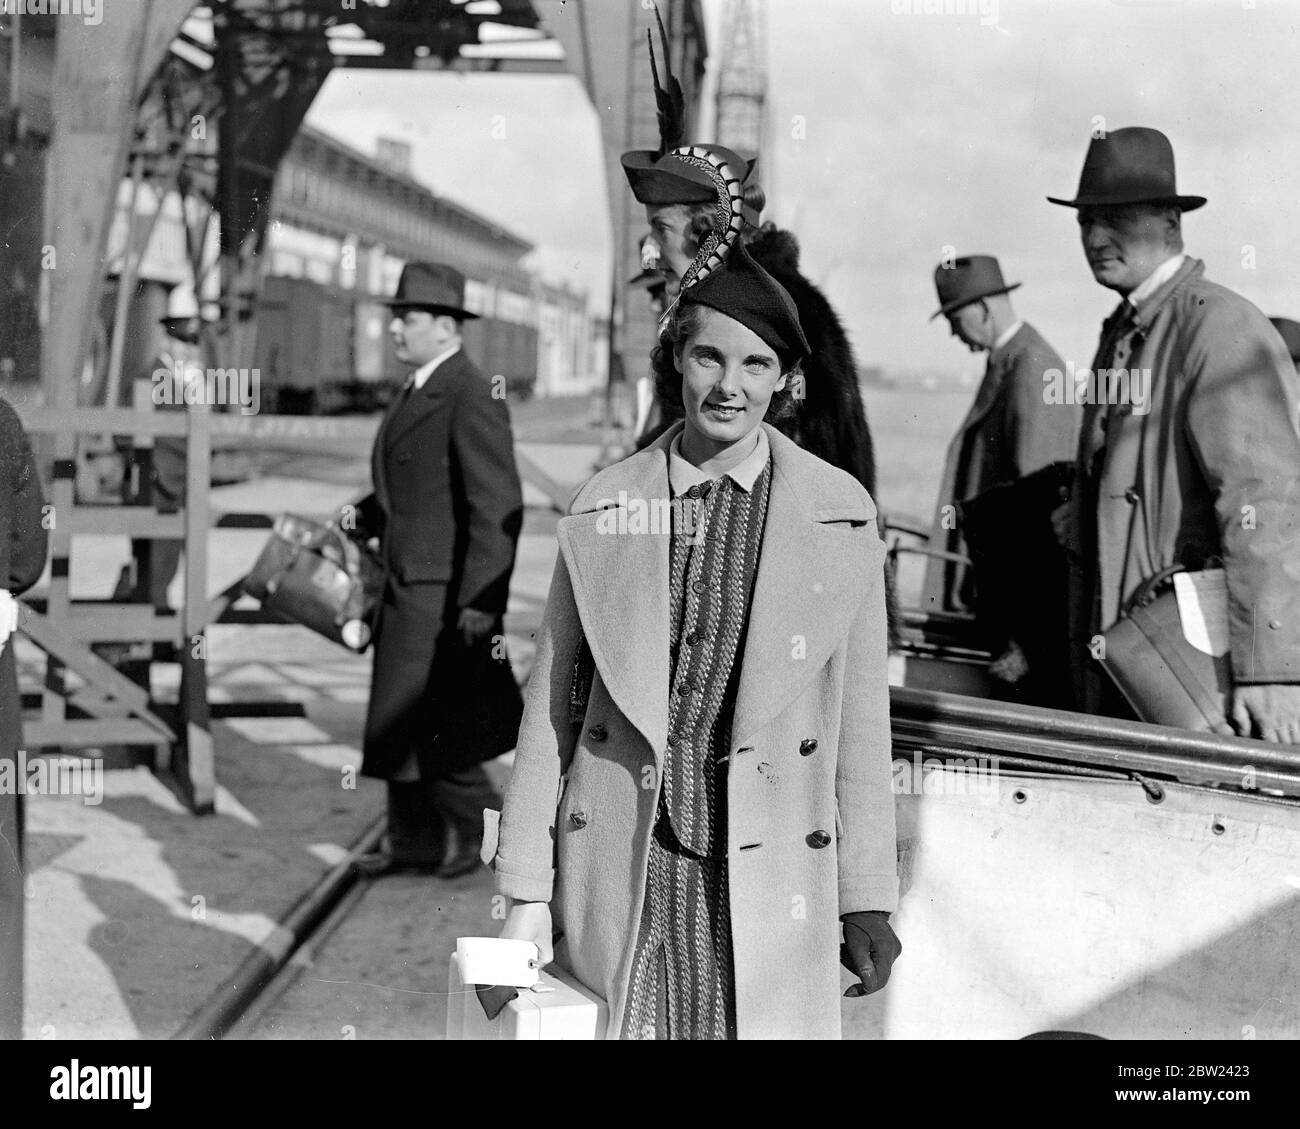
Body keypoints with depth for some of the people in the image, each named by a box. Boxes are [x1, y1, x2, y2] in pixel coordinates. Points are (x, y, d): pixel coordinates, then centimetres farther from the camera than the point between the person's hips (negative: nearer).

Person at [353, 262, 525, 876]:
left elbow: (497, 506, -21)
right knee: (402, 719, 14)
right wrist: (363, 518, 5)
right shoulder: (416, 393, 14)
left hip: (447, 592, -10)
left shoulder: (472, 396, -16)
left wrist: (480, 600, -23)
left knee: (424, 720, -5)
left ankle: (486, 826, 11)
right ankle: (416, 841, 24)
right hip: (408, 585, 10)